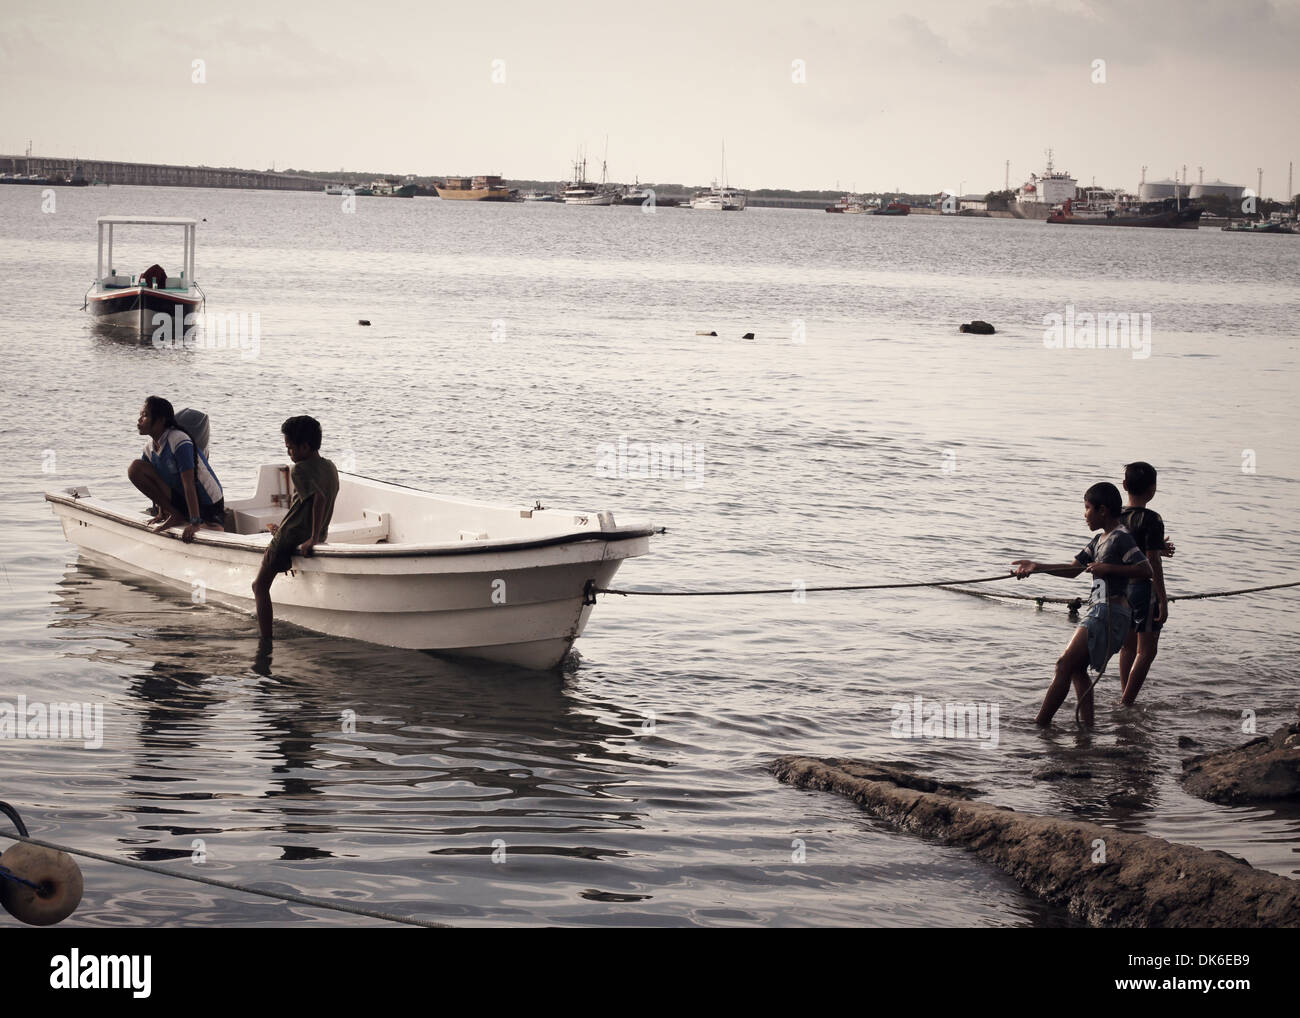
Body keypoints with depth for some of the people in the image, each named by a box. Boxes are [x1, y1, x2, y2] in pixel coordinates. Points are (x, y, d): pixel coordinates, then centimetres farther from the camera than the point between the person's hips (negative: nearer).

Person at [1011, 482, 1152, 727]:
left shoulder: (1120, 537, -10)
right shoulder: (1099, 540, 19)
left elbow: (1146, 570, -18)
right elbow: (1073, 569, 20)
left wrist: (1108, 568, -23)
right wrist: (1037, 567, 9)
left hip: (1110, 612, -10)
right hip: (1099, 612, 10)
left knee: (1065, 665, -10)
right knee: (1076, 668, 10)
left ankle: (1040, 725, -10)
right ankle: (1087, 724, 8)